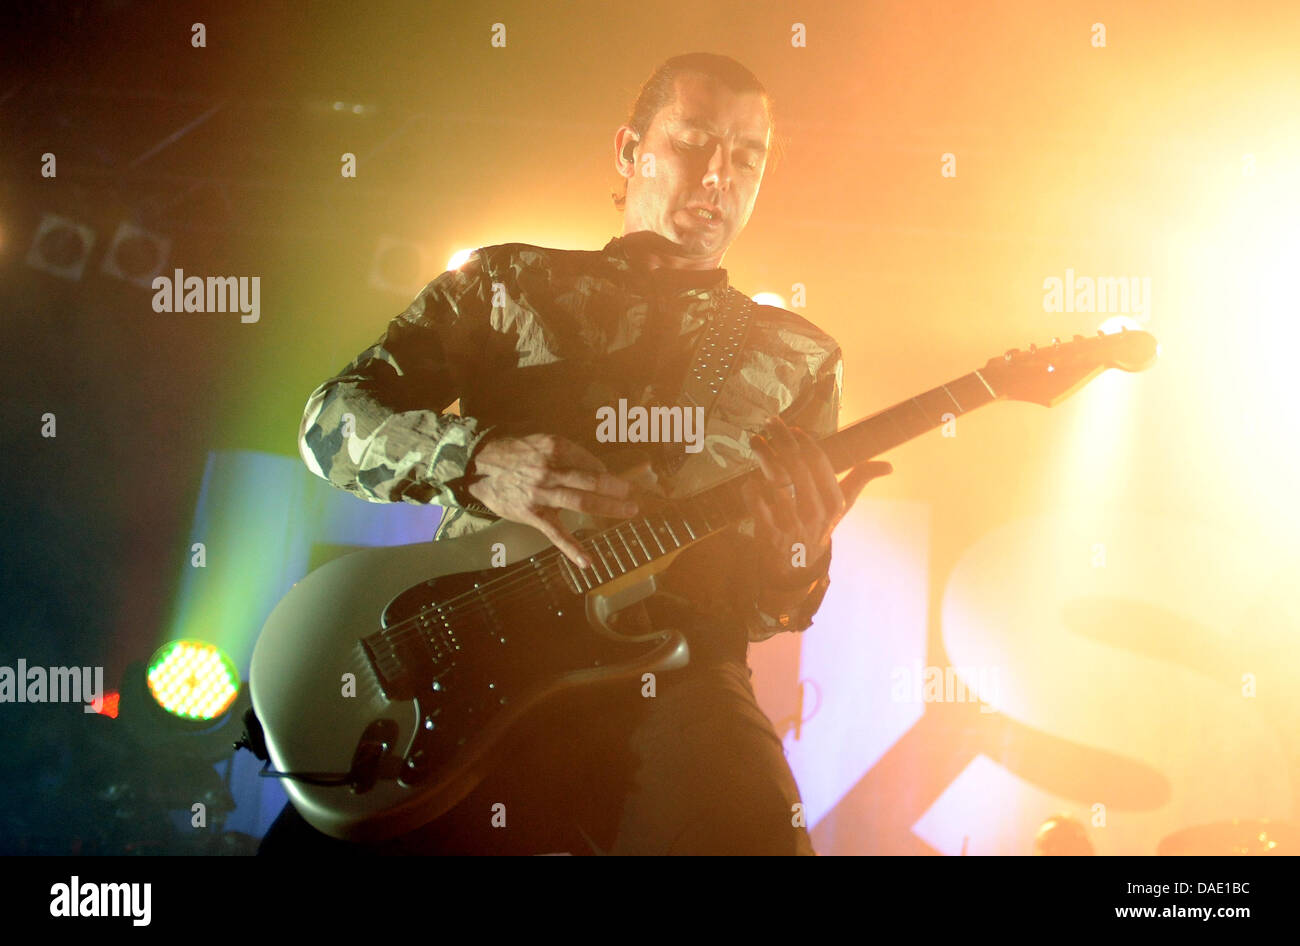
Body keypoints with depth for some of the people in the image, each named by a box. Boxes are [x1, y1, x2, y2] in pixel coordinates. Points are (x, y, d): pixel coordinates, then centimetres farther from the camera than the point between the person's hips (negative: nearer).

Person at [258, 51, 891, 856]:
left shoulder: (798, 361, 16)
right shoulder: (509, 284, 13)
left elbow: (767, 609, 14)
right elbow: (331, 418, 4)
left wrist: (798, 560, -11)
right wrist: (474, 457, -16)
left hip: (663, 675, 0)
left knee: (753, 829, -32)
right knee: (311, 835, -24)